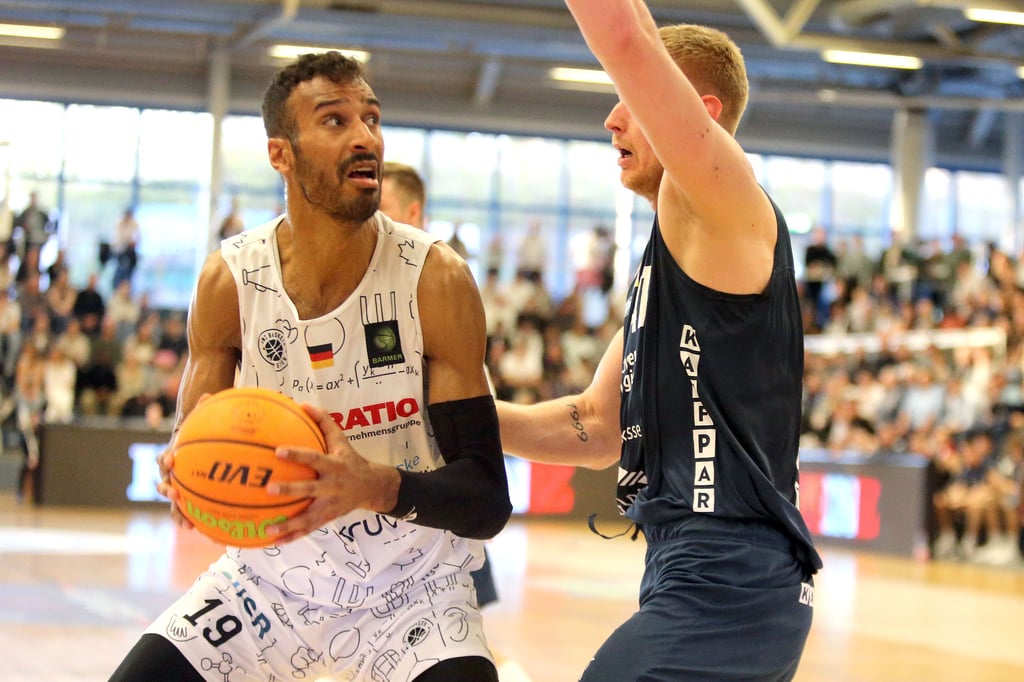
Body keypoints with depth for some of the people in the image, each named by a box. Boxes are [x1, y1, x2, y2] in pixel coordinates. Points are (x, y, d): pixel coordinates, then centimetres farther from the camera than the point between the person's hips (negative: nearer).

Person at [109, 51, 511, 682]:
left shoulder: (437, 280, -17)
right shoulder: (229, 280, -10)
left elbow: (489, 502, -18)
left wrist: (377, 487, -38)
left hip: (409, 591, -2)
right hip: (271, 574, 3)